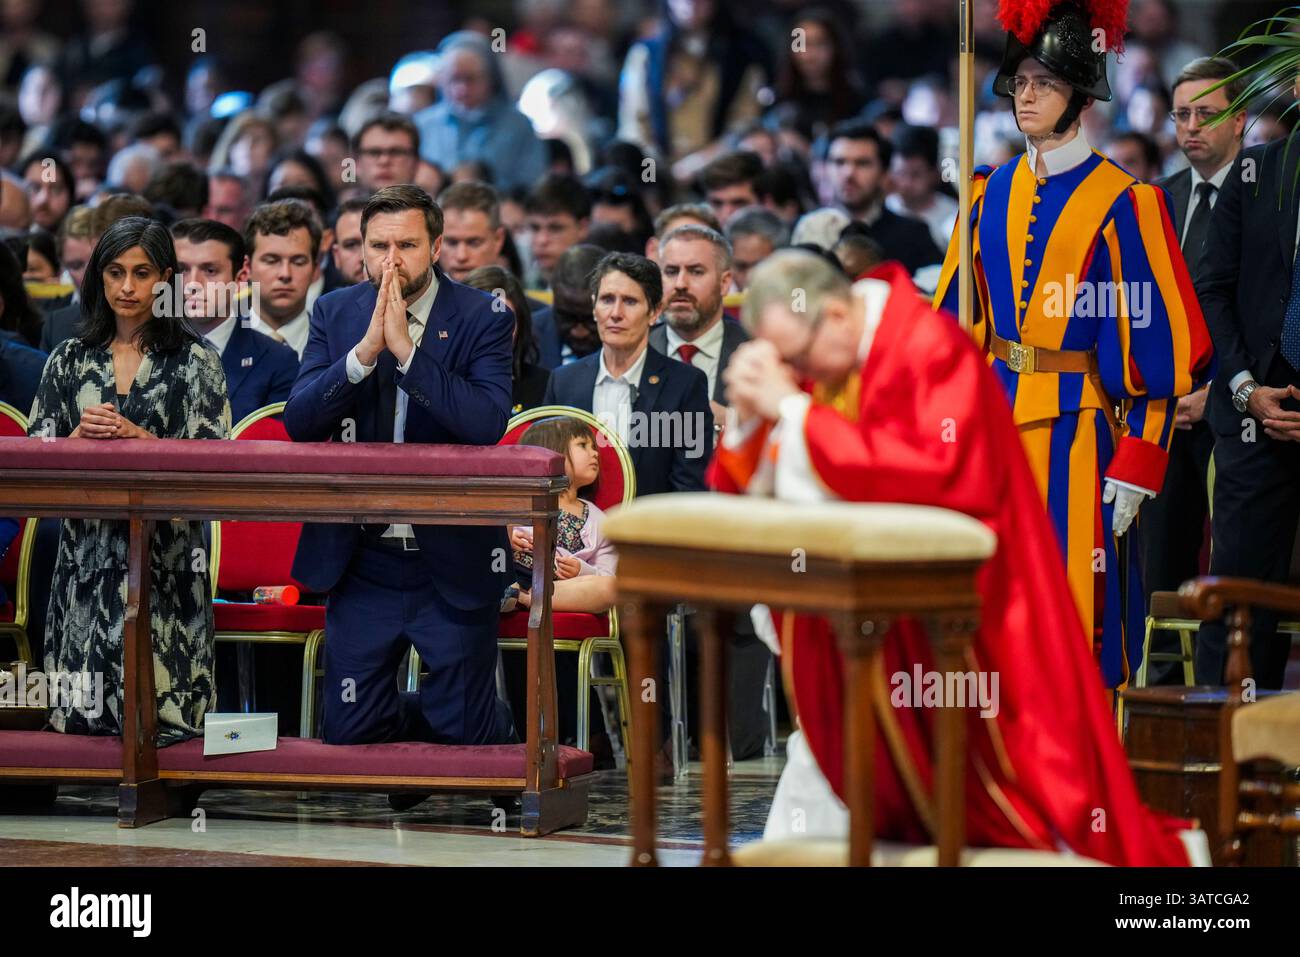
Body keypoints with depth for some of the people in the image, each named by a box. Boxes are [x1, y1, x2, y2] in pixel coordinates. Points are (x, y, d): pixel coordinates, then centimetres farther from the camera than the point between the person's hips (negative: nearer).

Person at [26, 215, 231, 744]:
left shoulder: (194, 359, 3)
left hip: (166, 556, -2)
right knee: (83, 712, -1)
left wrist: (134, 436, -14)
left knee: (157, 697, -8)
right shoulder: (69, 360, 11)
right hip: (86, 555, 3)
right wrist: (80, 437, -12)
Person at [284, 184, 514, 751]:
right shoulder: (335, 313, 4)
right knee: (349, 733, 5)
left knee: (465, 734, 1)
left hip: (451, 561, -3)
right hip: (360, 561, 3)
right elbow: (299, 422, -8)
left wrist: (405, 348, -24)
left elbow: (487, 424, -22)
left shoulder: (482, 320, -6)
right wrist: (365, 350, -21)